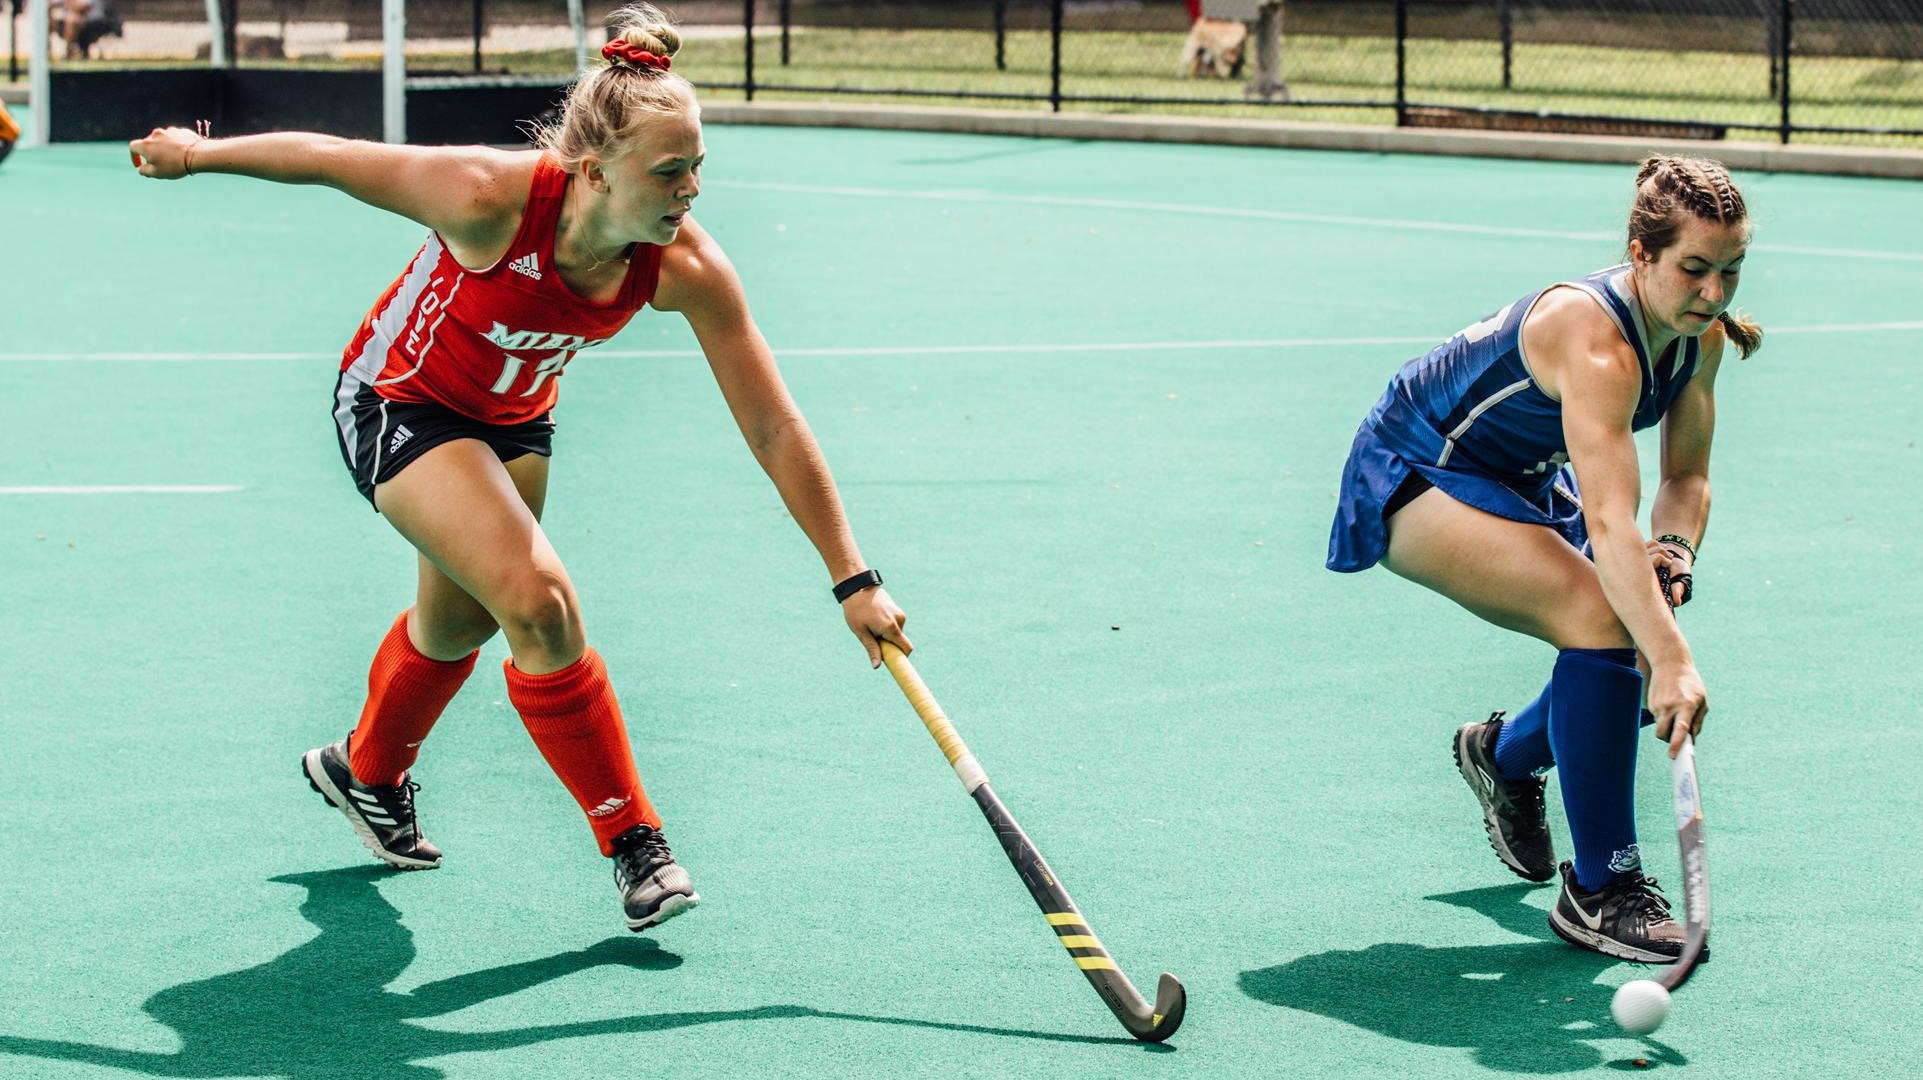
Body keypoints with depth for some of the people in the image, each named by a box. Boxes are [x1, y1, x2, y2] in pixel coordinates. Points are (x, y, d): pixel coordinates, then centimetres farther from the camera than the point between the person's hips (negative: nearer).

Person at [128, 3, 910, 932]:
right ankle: (630, 840, -7)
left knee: (458, 621, 24)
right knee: (538, 602, -23)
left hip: (514, 415, 5)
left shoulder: (688, 268, -28)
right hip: (399, 401, -5)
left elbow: (775, 429, -23)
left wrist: (853, 579, -24)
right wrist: (197, 154, -8)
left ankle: (366, 772, 55)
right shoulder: (493, 199, -39)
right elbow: (329, 159, -23)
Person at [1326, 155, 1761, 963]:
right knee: (1602, 617, -28)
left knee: (1650, 647, -1)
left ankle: (1506, 753, 31)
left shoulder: (1702, 336, -10)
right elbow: (1609, 522, -46)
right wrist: (1670, 661, -55)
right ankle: (1599, 890, -20)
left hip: (1518, 483, 9)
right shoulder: (1594, 339, -36)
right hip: (1417, 475, -9)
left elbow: (1686, 476, 1)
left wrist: (1675, 550, -21)